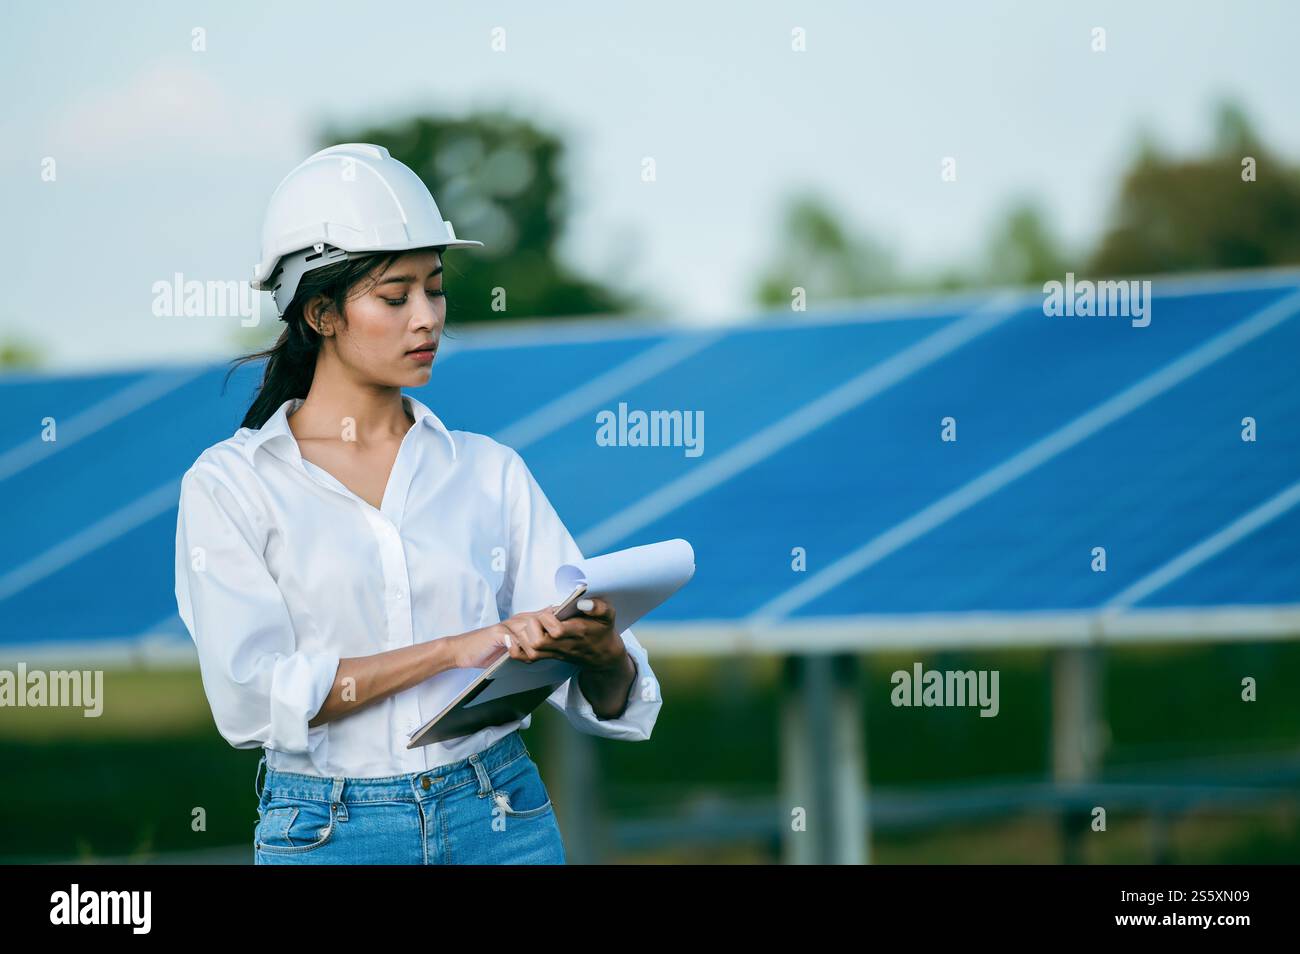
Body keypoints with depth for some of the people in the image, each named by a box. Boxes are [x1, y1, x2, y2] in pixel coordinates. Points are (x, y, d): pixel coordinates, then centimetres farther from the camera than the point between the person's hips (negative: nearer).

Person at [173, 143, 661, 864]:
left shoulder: (491, 473, 6)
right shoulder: (229, 484, -2)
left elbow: (606, 705, 2)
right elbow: (251, 694, -15)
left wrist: (600, 650, -22)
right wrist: (454, 649, -21)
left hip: (501, 822, 2)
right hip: (326, 834, -2)